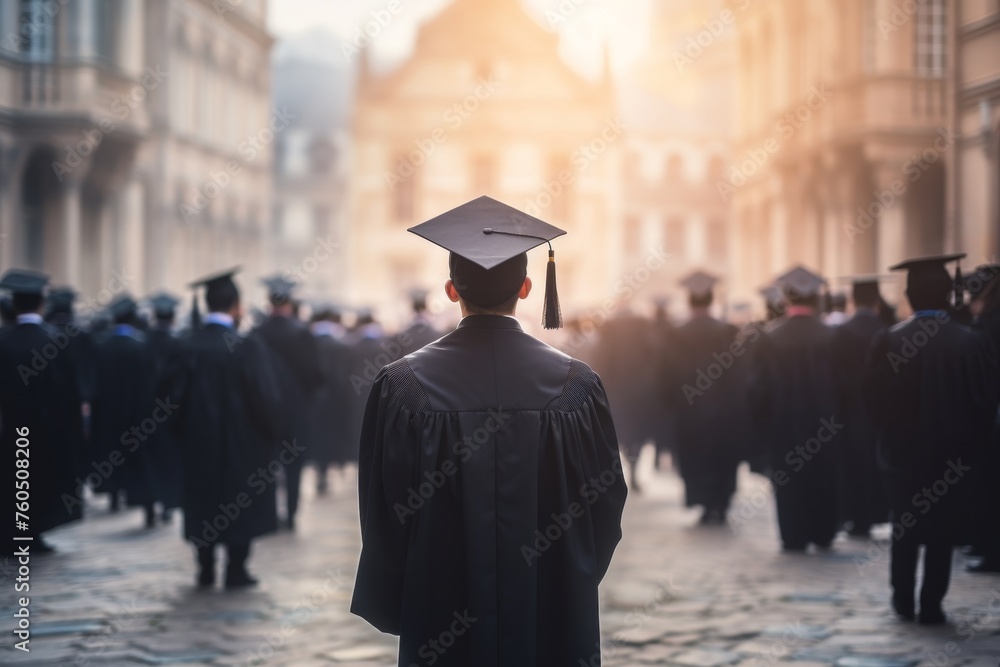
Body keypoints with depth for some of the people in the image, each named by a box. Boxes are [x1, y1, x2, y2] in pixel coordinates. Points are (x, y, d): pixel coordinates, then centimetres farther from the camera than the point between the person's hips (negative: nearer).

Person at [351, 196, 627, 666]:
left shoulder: (401, 386, -10)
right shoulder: (575, 384, -8)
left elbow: (383, 514, -5)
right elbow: (606, 501, 0)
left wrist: (389, 609, 9)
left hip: (442, 614, 0)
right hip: (551, 621, 1)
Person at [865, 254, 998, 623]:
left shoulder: (888, 341, -13)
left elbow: (873, 398, -6)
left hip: (902, 453, 1)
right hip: (954, 456, -1)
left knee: (905, 528, 17)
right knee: (942, 533, 9)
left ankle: (903, 600, 22)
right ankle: (931, 605, 10)